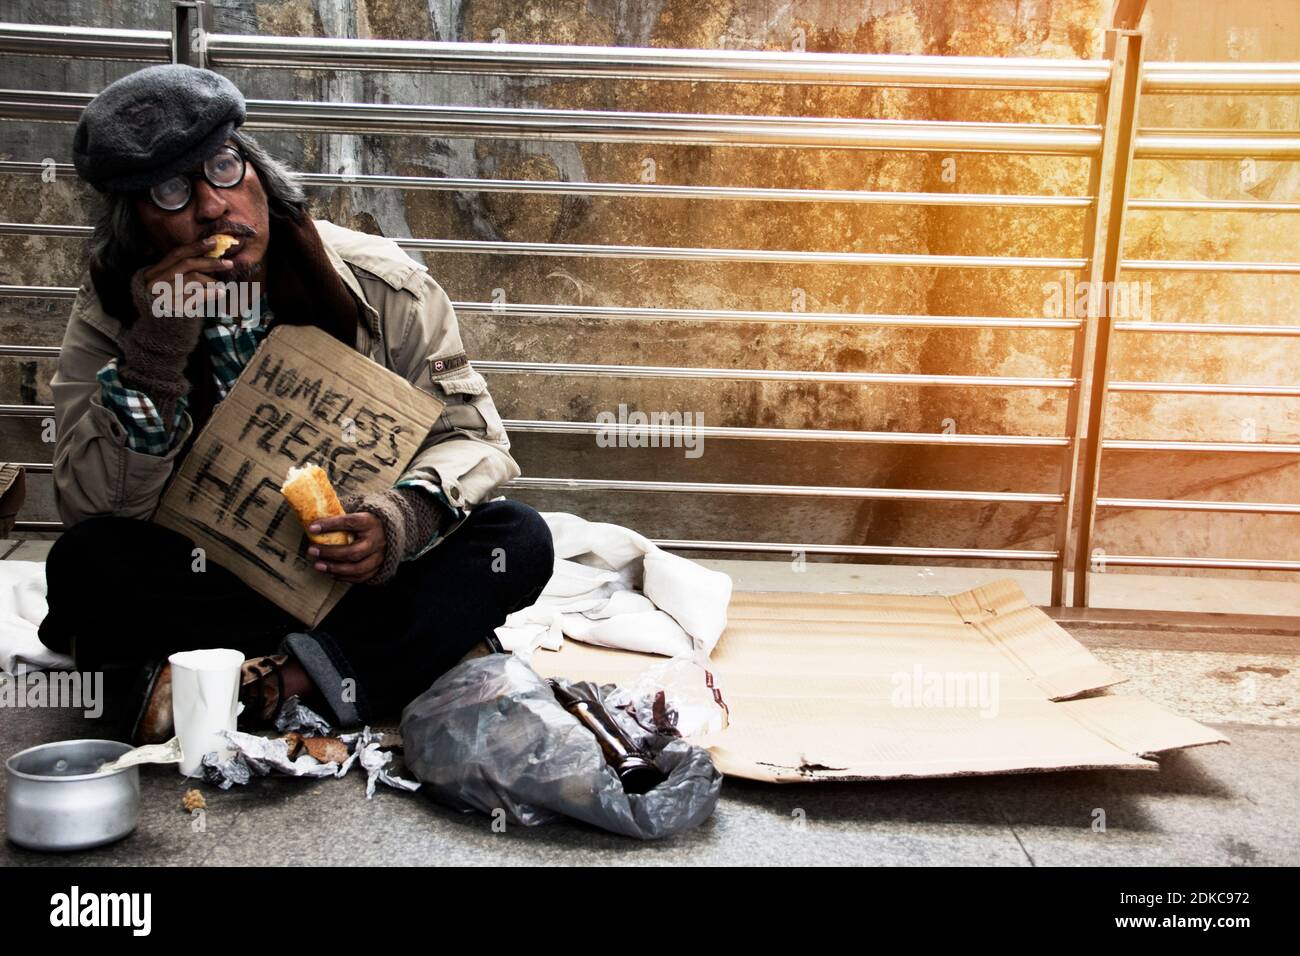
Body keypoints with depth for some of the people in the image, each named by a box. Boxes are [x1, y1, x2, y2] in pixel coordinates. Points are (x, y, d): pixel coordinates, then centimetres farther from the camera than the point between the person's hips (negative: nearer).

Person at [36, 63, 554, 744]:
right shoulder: (111, 310, -7)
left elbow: (473, 435, -8)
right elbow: (93, 507, -14)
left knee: (518, 540, -23)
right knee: (83, 565, -29)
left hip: (352, 570, 0)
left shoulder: (378, 284, -11)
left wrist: (401, 520, -30)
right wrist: (156, 346, -27)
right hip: (201, 577, 1)